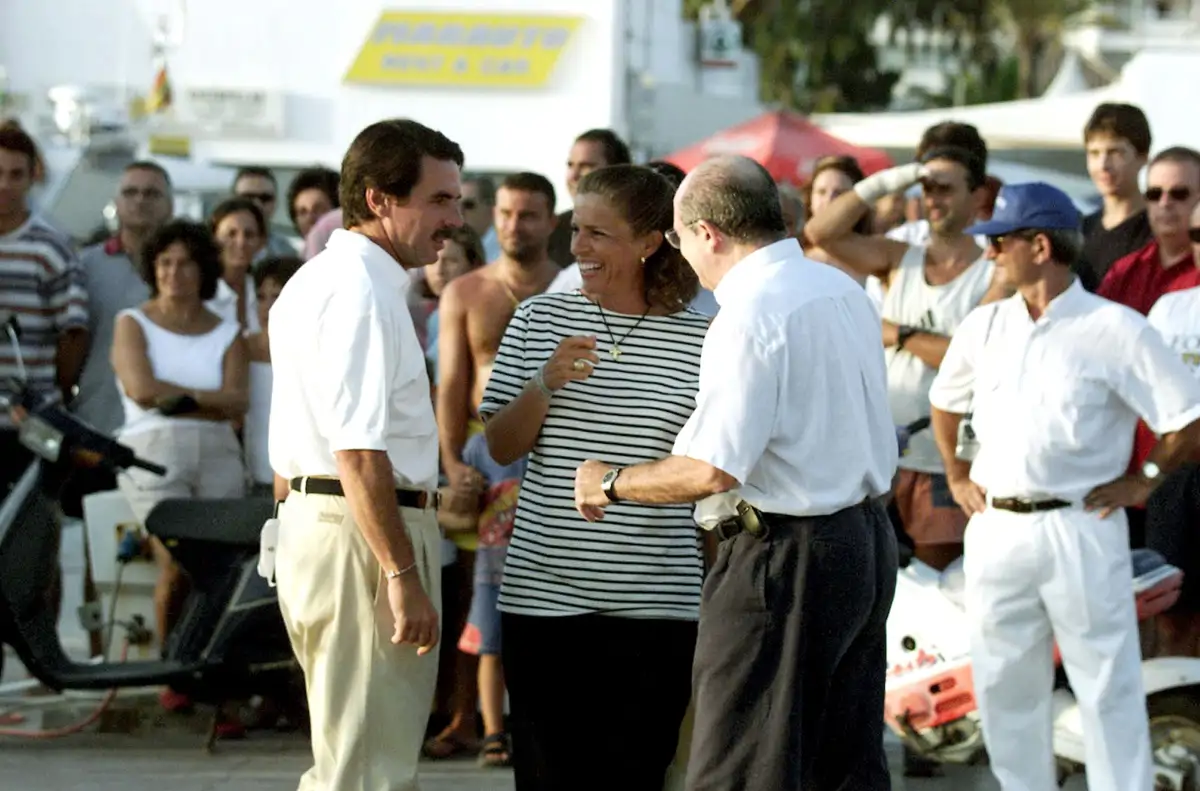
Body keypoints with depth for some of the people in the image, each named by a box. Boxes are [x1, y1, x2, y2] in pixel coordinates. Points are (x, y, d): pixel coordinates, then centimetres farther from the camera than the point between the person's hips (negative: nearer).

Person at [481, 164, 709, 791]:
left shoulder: (701, 341, 1)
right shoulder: (539, 321, 5)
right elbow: (501, 448, 7)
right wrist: (545, 386, -10)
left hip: (656, 602, -1)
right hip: (543, 592, 1)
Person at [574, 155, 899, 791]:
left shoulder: (750, 315, -17)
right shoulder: (845, 291, 11)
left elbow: (714, 470, -23)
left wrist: (612, 483, -6)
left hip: (783, 561, -9)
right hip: (868, 542, 9)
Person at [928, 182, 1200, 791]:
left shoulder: (1113, 330, -9)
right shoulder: (984, 327, 8)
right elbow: (944, 402, 27)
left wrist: (1145, 478, -5)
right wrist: (957, 474, 18)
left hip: (1080, 529, -6)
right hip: (994, 530, 6)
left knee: (1107, 687, -2)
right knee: (1003, 687, 11)